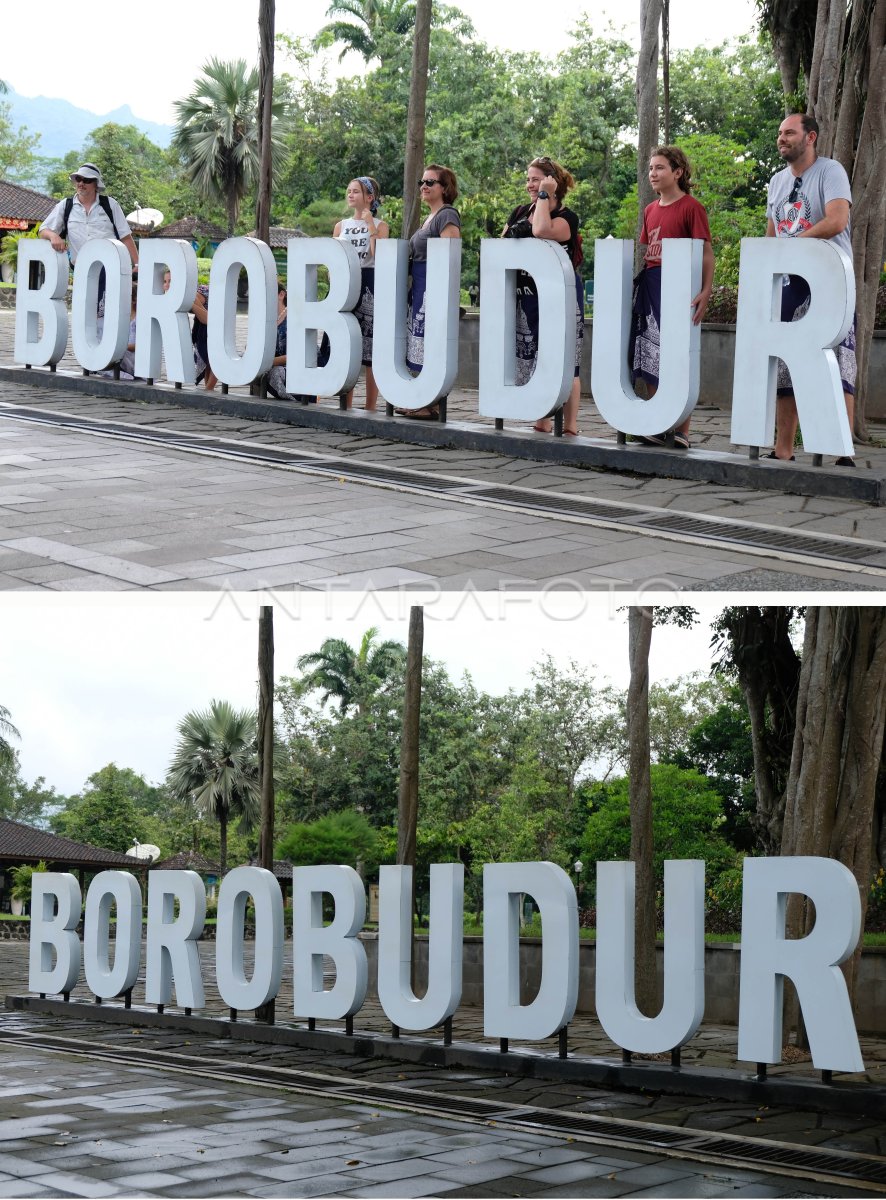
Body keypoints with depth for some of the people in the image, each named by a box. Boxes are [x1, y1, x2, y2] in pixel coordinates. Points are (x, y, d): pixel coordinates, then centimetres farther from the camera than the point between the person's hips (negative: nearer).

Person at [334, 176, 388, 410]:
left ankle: (371, 407, -1)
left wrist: (370, 225, -13)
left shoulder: (379, 225, 3)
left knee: (370, 349, -5)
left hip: (369, 286, -4)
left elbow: (378, 256, -12)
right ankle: (346, 406, 9)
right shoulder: (341, 226, 14)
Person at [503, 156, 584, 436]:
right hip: (527, 297, 7)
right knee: (534, 359, 8)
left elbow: (541, 231, -27)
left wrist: (544, 196, -17)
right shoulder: (520, 212, 14)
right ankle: (542, 422, 15)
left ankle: (570, 425, -4)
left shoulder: (566, 217, -7)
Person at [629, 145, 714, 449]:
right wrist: (638, 284, 15)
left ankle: (682, 431, -1)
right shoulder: (650, 210, 15)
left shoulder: (691, 207, -5)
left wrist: (706, 291, -21)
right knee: (649, 361, 7)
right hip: (649, 288, 7)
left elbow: (706, 254, -10)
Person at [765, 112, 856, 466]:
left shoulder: (830, 171, -6)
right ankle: (783, 450, 11)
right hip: (789, 282, 7)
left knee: (838, 368, -10)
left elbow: (837, 221, -20)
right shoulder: (777, 181, 15)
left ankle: (845, 454, -12)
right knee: (784, 367, 6)